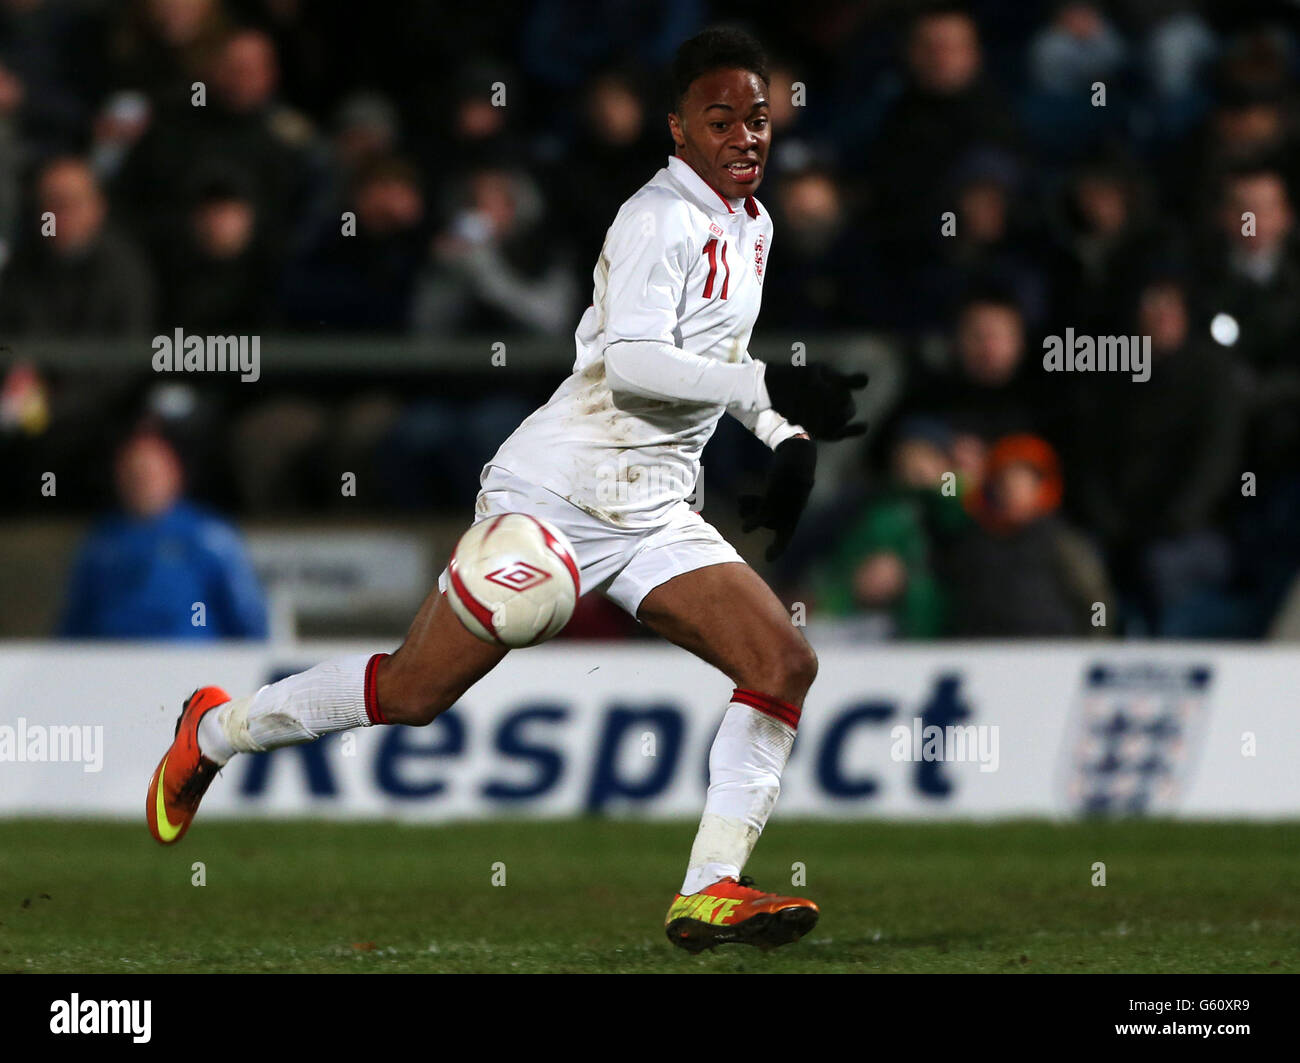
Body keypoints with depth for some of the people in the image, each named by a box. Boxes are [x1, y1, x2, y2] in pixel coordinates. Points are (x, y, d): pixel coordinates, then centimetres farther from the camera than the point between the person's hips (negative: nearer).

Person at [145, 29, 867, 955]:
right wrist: (767, 390, -34)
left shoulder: (752, 225, 14)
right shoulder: (658, 218, -13)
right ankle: (214, 732, 21)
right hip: (556, 487, -7)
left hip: (652, 514, 8)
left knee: (784, 664, -11)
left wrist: (786, 435, 18)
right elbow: (631, 361, -27)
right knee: (415, 693, -2)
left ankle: (709, 893, -11)